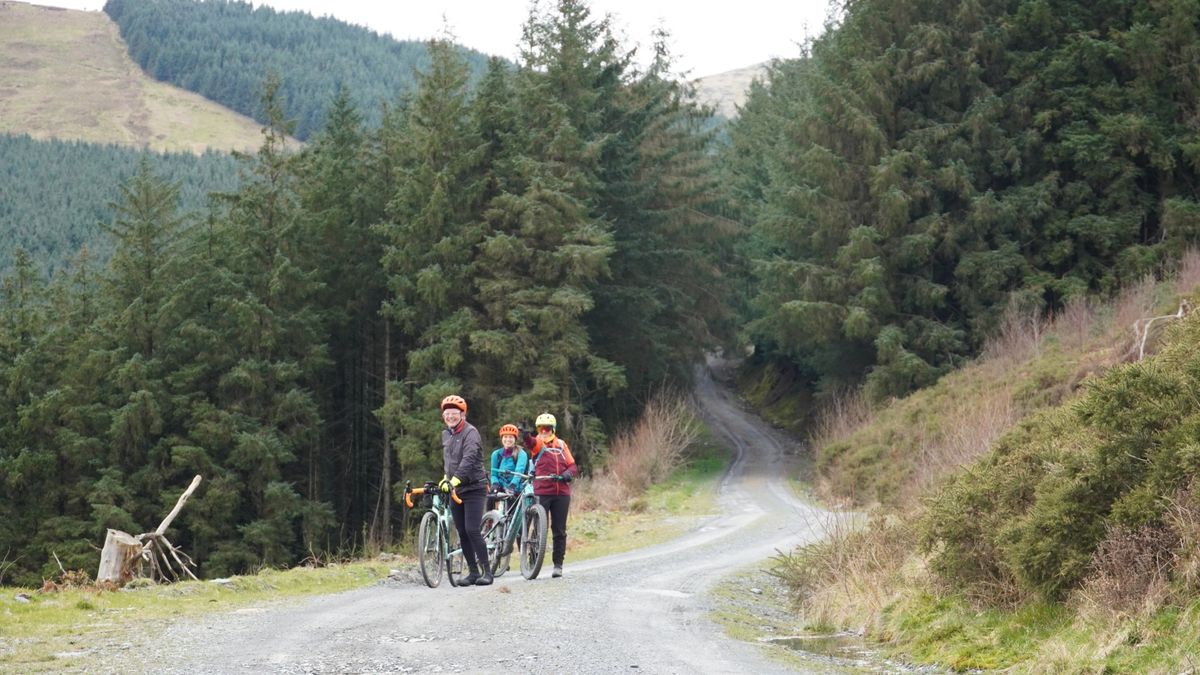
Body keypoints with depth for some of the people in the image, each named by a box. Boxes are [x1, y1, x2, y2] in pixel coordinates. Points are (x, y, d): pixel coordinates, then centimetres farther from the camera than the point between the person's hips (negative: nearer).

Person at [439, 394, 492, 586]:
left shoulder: (470, 432, -11)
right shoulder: (446, 434, 13)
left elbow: (469, 458, -26)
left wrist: (455, 479, -36)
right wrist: (446, 479, 22)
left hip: (473, 488, -7)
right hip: (456, 490, 7)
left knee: (472, 530, -15)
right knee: (462, 532, 5)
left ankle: (487, 571, -9)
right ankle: (473, 572, 12)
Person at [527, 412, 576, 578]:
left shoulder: (561, 444, 13)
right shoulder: (538, 443, 3)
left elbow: (572, 465, 12)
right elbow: (531, 442, -21)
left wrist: (568, 473, -12)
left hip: (562, 493, 3)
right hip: (542, 492, -3)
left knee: (559, 530, 6)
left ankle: (558, 564, 12)